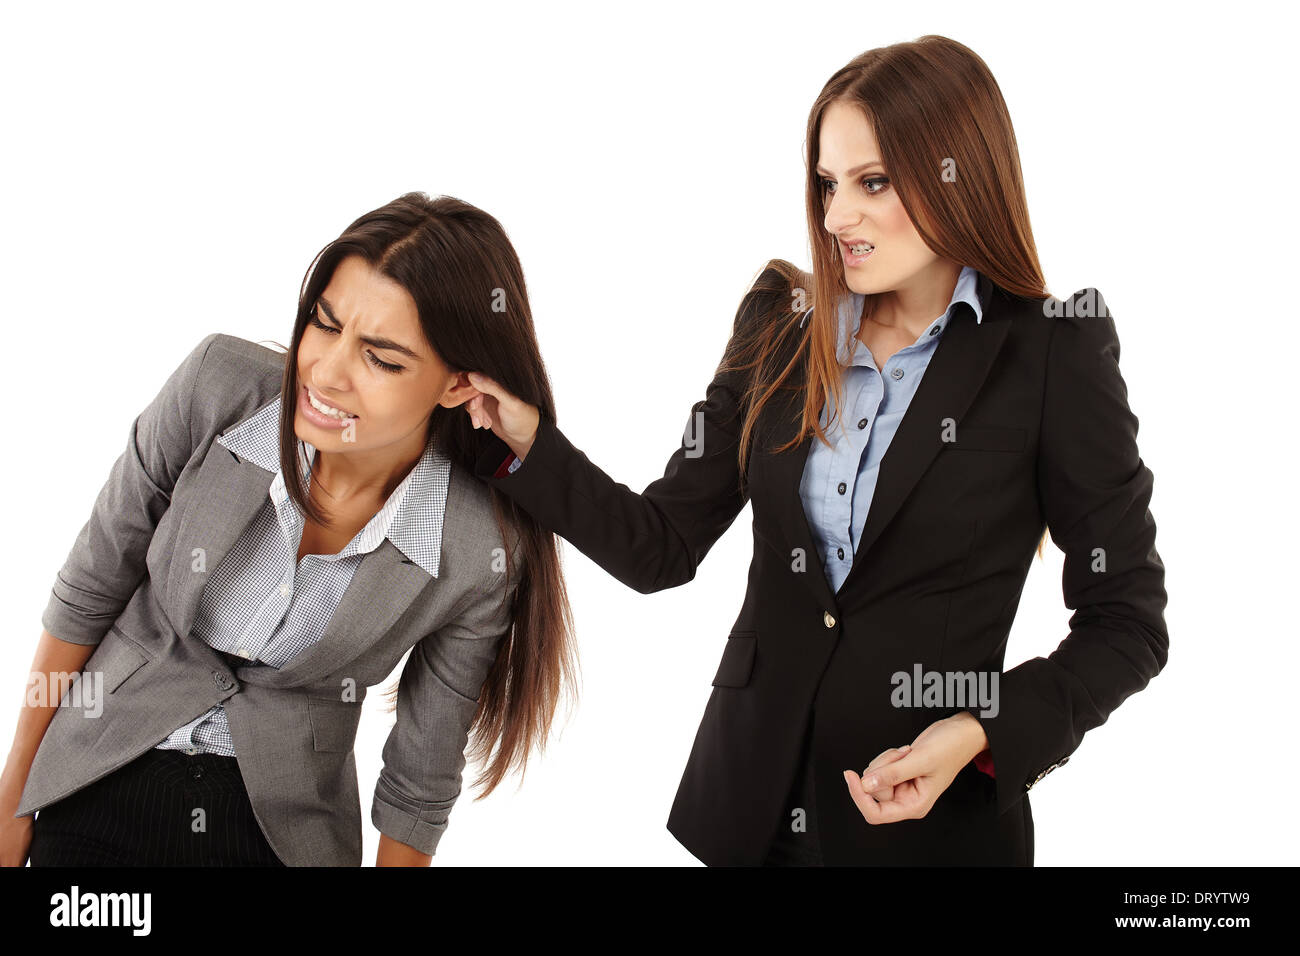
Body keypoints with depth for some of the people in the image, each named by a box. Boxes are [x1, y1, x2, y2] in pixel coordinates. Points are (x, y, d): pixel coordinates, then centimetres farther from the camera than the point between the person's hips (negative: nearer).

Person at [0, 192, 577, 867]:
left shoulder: (480, 552, -23)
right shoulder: (218, 386, -20)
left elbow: (421, 775, -8)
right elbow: (89, 591, -7)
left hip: (283, 829, -1)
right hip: (103, 788, 1)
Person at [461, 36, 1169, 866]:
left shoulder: (1054, 353, -10)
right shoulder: (781, 323, 1)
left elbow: (1126, 622, -6)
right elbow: (663, 548, 2)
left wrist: (982, 735, -19)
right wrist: (529, 442, -10)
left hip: (937, 819, -3)